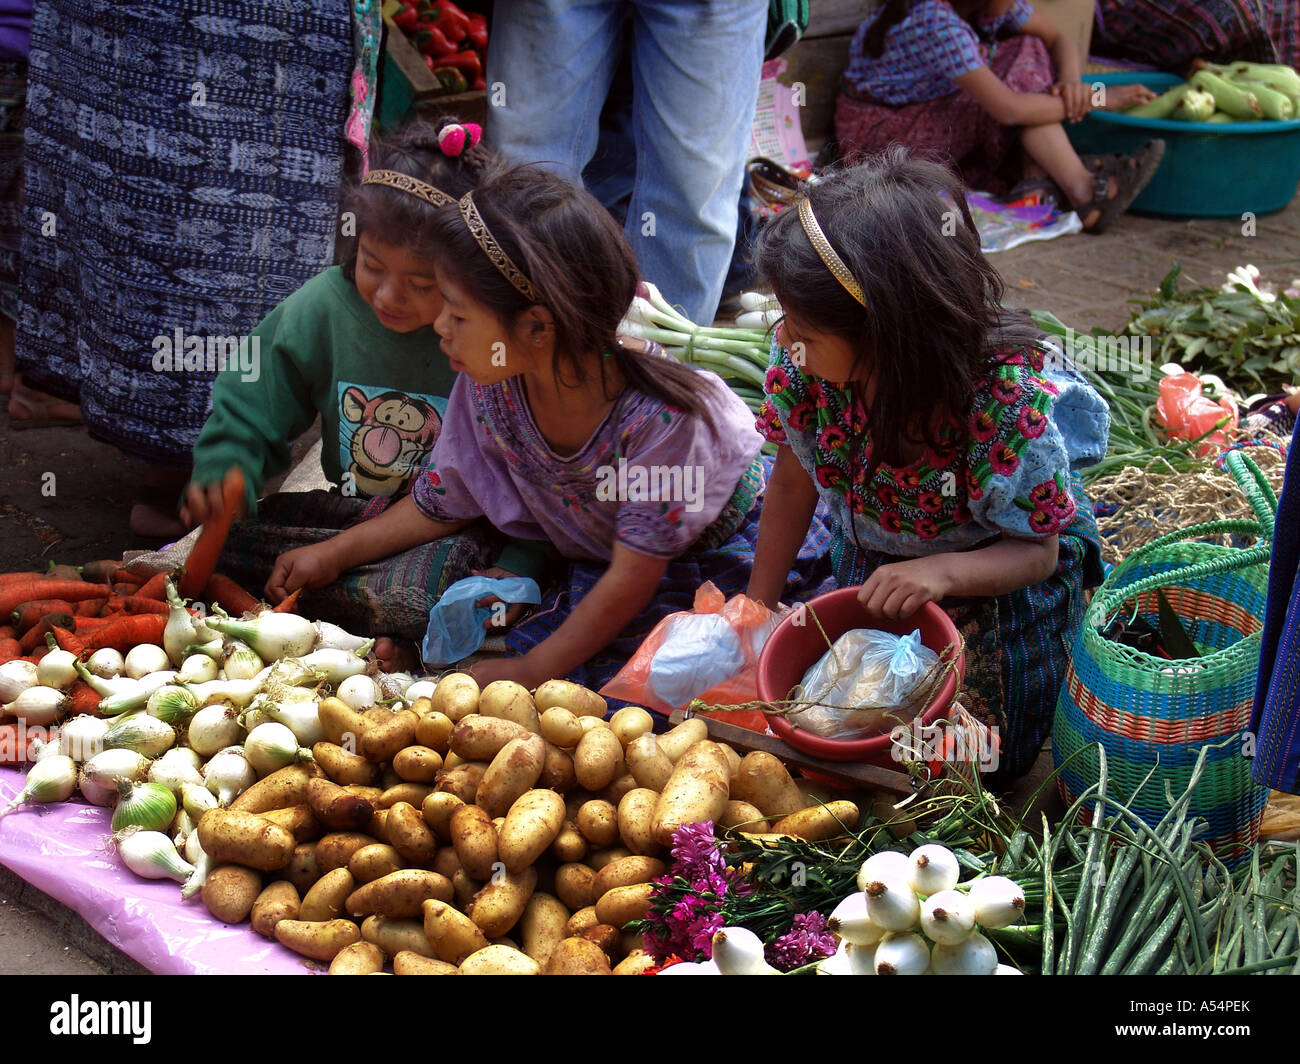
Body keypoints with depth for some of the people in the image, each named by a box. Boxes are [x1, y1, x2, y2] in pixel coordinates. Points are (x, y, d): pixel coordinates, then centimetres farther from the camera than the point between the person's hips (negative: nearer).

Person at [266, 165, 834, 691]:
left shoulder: (658, 416, -35)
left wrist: (531, 672, -26)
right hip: (598, 561, 5)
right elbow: (440, 504, 2)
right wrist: (333, 554, 3)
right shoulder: (489, 389, -16)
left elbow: (635, 575, -27)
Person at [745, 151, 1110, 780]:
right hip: (870, 558, 4)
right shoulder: (805, 365, -25)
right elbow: (795, 480, -6)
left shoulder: (1011, 404, -38)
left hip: (998, 578, -4)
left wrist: (945, 570, -45)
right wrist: (758, 608, -4)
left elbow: (1036, 553, -25)